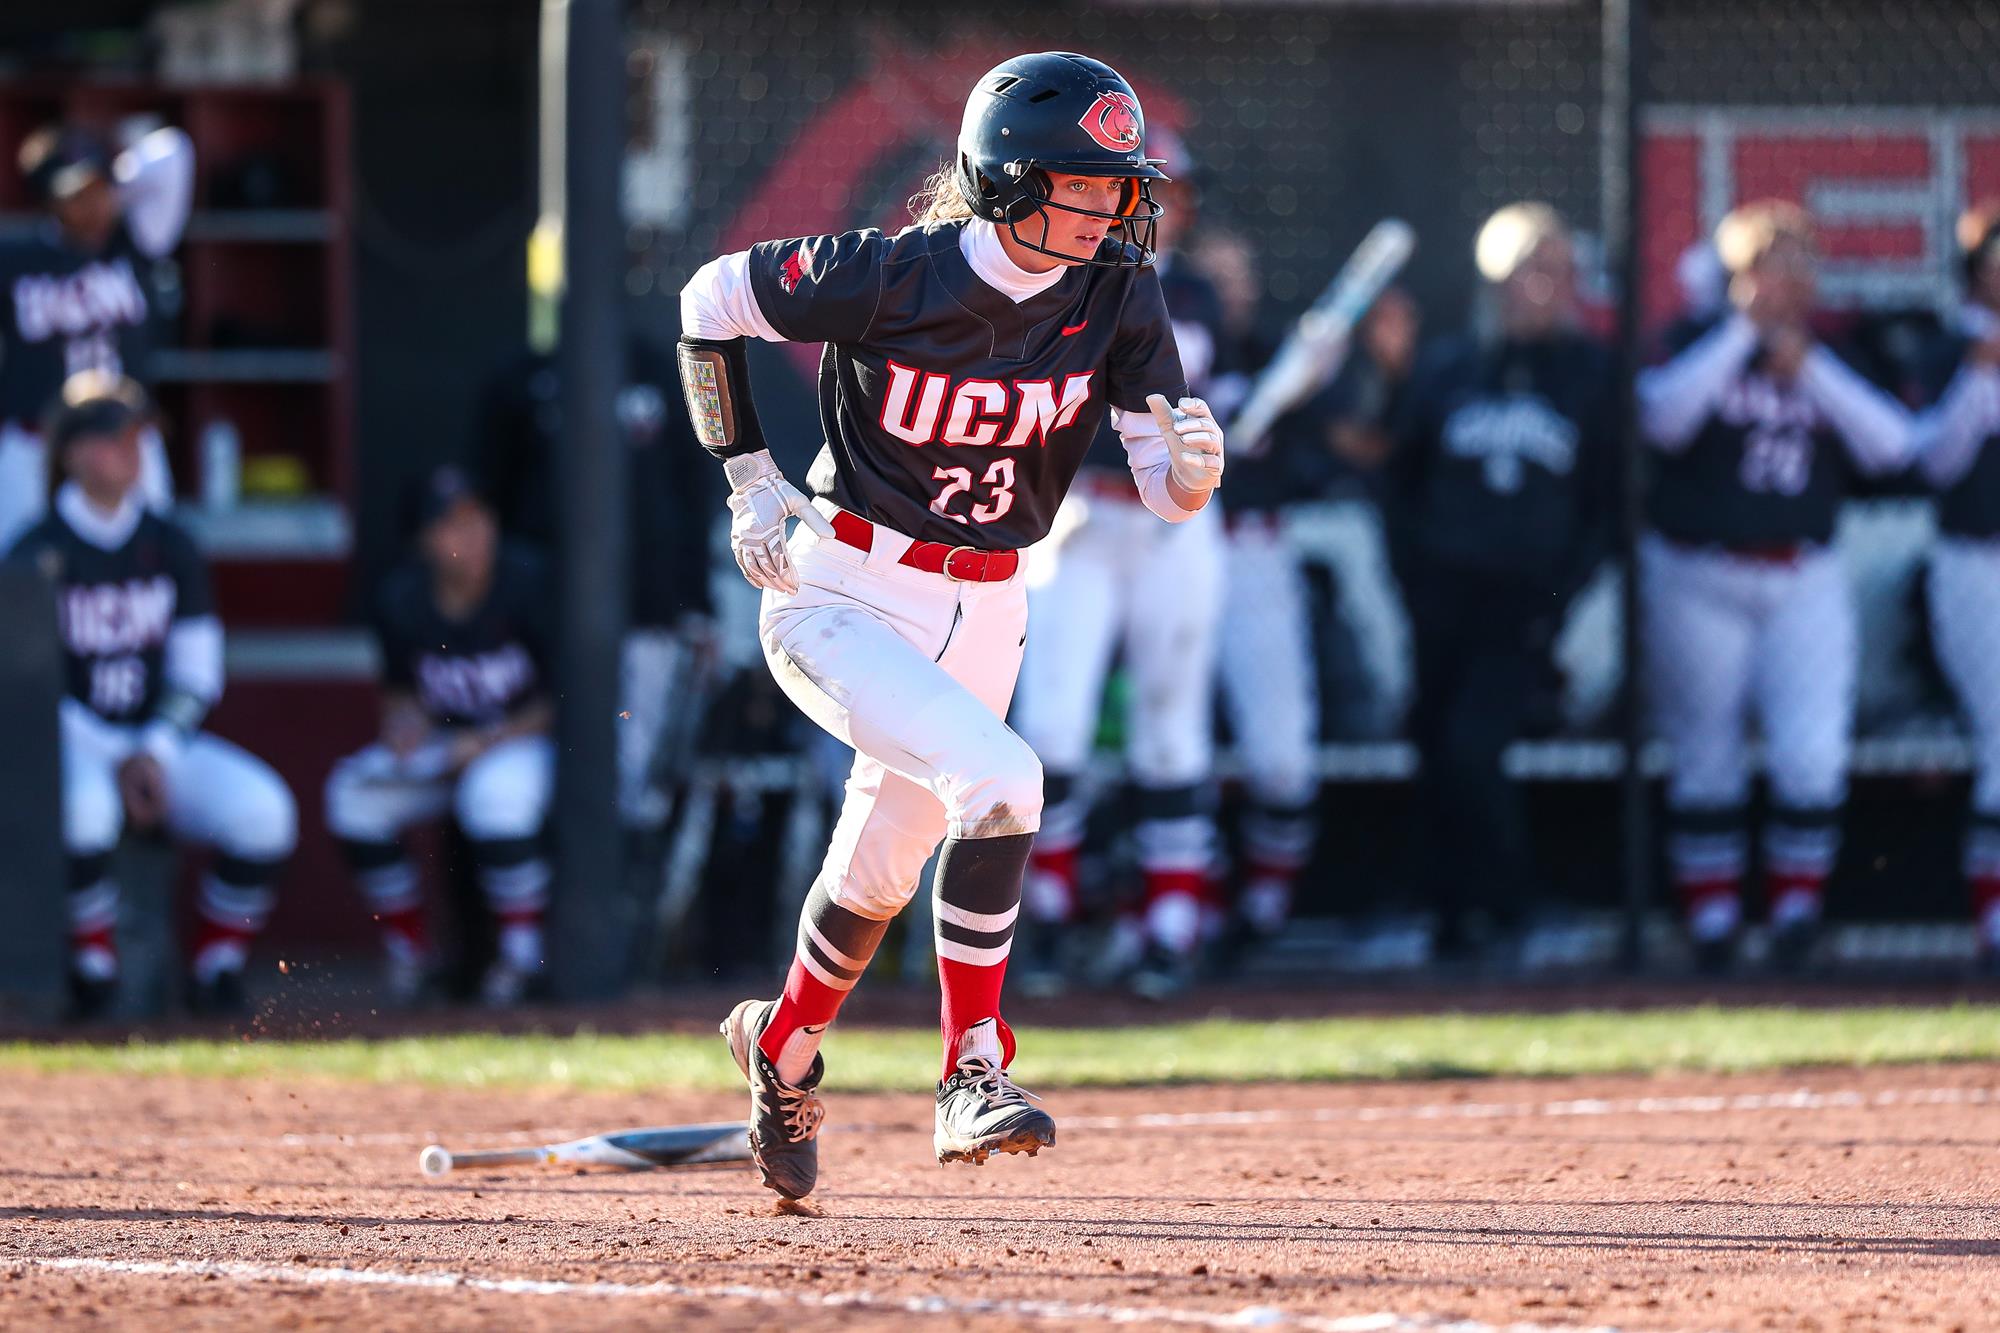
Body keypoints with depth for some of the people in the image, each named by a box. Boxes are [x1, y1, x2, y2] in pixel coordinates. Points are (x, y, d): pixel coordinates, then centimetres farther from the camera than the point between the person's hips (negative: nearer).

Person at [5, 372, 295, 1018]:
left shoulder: (171, 547, 7)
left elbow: (197, 673, 7)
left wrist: (156, 755, -9)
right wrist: (113, 763, -16)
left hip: (163, 740, 4)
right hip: (73, 741, -4)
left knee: (263, 811, -22)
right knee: (80, 805, -39)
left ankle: (214, 964, -3)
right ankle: (92, 966, -19)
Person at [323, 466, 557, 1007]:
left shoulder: (527, 582, -17)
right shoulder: (401, 598, -5)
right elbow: (398, 688, 12)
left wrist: (493, 741, -21)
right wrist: (403, 723, -11)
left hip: (525, 738, -5)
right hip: (439, 751, 5)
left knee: (497, 790, -37)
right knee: (353, 793, -18)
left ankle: (523, 947, -17)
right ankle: (406, 943, -2)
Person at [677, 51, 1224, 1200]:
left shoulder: (1118, 295, -9)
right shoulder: (891, 277, -20)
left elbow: (1167, 493, -11)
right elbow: (711, 300, -5)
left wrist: (1195, 456, -34)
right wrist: (749, 477, -8)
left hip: (982, 615, 5)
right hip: (842, 594, -5)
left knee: (881, 870, 17)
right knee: (999, 778, -26)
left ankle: (785, 1047, 46)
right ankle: (975, 1073, -18)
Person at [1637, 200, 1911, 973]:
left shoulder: (1838, 356, 10)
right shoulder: (1699, 343, 2)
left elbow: (1892, 446, -5)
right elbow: (1663, 418, -19)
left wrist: (1807, 365, -10)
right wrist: (1743, 331, -15)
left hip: (1805, 583, 2)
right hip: (1698, 582, -2)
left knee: (1813, 755, -12)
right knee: (1706, 758, 2)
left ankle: (1796, 905, 0)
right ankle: (1711, 917, 11)